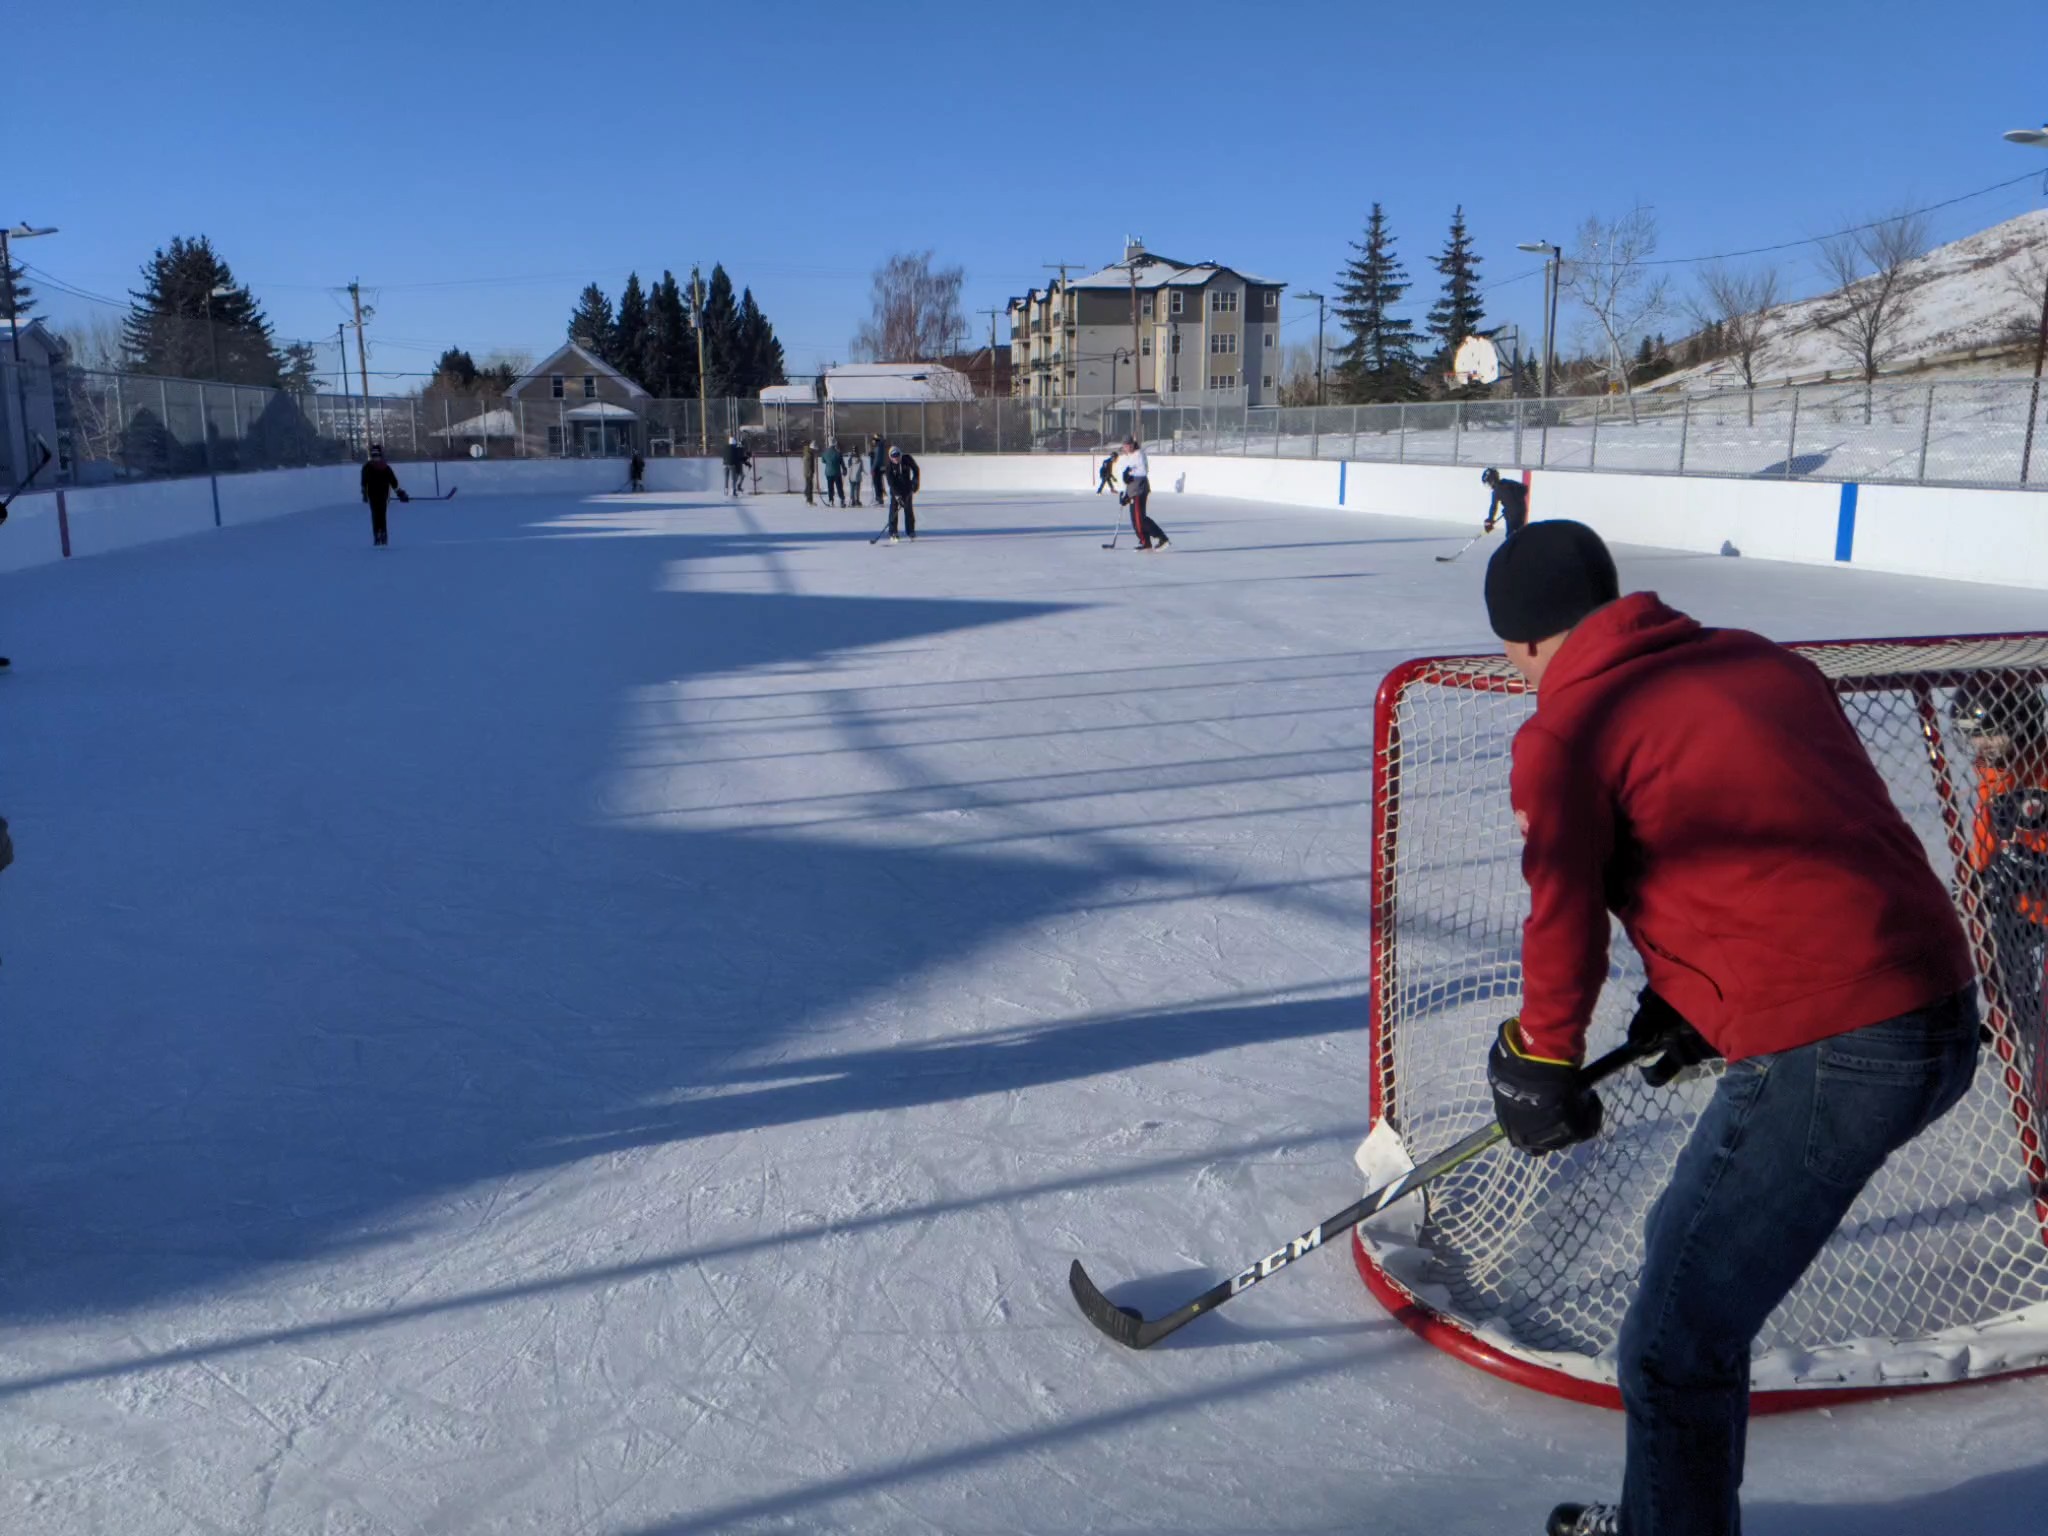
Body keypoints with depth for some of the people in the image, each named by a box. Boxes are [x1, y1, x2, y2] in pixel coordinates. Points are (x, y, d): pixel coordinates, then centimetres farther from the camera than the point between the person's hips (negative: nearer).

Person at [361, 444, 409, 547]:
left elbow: (364, 482, -5)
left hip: (372, 495, -1)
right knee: (382, 515, 10)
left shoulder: (367, 467, -3)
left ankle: (377, 537, -7)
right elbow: (394, 482, 1)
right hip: (383, 495, 1)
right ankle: (383, 537, 3)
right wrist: (401, 493, 6)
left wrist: (364, 494, 1)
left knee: (375, 515, 3)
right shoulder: (386, 467, 2)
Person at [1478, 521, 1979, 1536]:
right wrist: (1699, 1001, 27)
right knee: (1689, 1245, 24)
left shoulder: (1565, 735, -7)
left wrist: (1541, 1065, 17)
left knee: (1675, 1347, 4)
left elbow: (1564, 925, -1)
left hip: (1825, 1053, -9)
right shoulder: (1758, 660, 15)